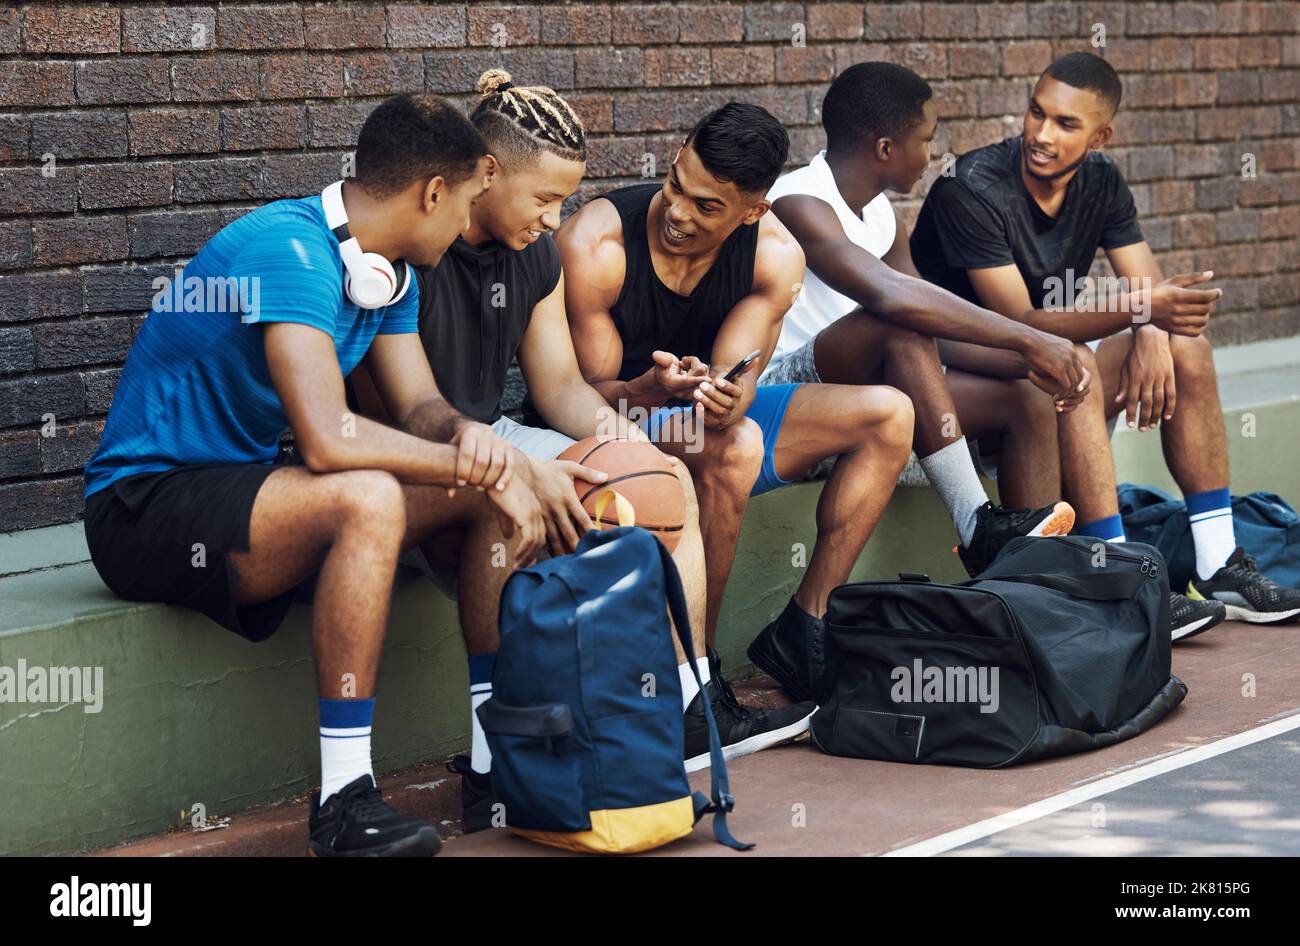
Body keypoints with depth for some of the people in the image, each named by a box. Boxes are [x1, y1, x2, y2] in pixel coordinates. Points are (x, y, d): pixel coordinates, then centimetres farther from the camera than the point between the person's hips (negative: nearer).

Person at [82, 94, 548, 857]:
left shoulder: (389, 272, 7)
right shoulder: (291, 251, -24)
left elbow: (421, 407, 7)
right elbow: (327, 439, -32)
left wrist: (473, 443, -16)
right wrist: (467, 465, -22)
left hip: (241, 487, 10)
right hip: (144, 508, -10)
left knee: (498, 494, 1)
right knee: (367, 499, -36)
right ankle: (344, 800, -31)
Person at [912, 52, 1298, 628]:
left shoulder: (1100, 182, 0)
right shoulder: (973, 189, -22)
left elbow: (1150, 289, -1)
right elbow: (1021, 323, -29)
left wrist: (1152, 336, -27)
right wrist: (1143, 308, -41)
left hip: (1046, 366, 7)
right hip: (957, 374, -7)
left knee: (1187, 347, -7)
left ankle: (1219, 569, -8)